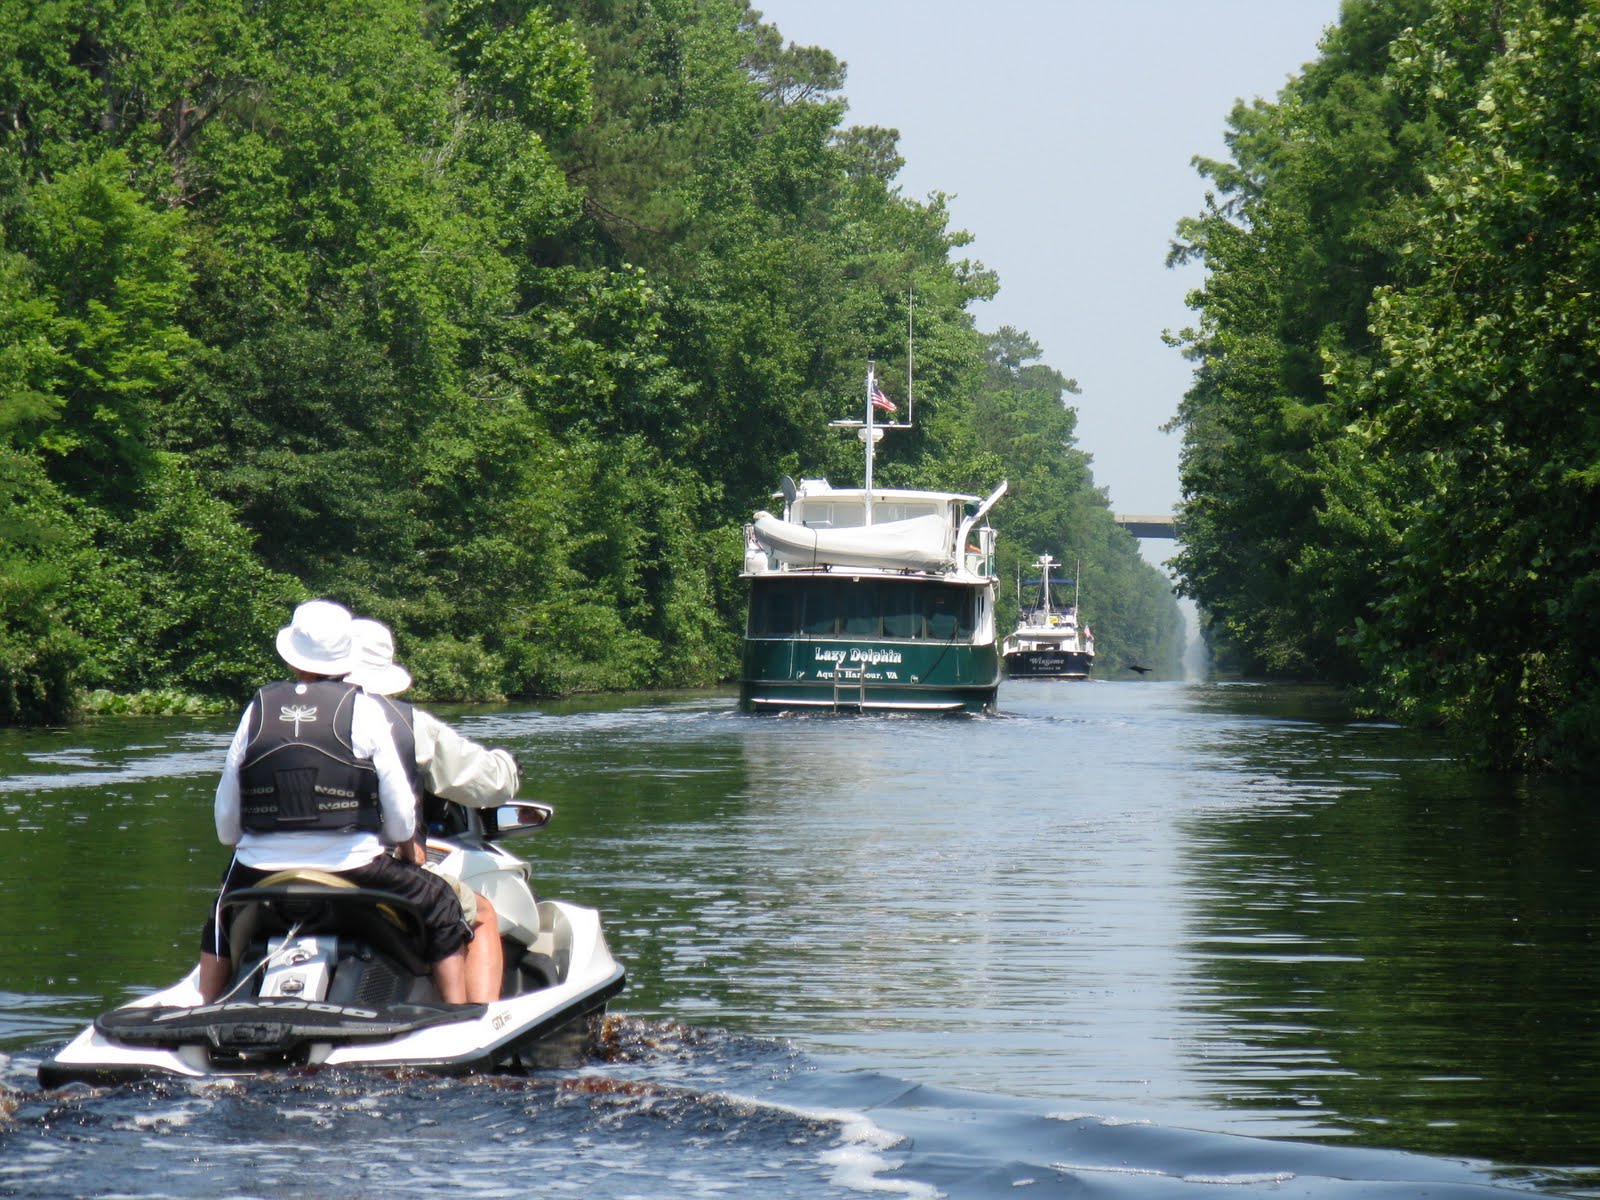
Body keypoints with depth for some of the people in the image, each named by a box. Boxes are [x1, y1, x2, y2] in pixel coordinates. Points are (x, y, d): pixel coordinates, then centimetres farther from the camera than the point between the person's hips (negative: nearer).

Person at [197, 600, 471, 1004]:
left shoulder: (258, 710, 3)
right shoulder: (362, 709, -4)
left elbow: (226, 820, 6)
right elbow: (401, 814, -2)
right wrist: (401, 841, 20)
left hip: (262, 872, 3)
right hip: (354, 868, -3)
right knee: (442, 909, 18)